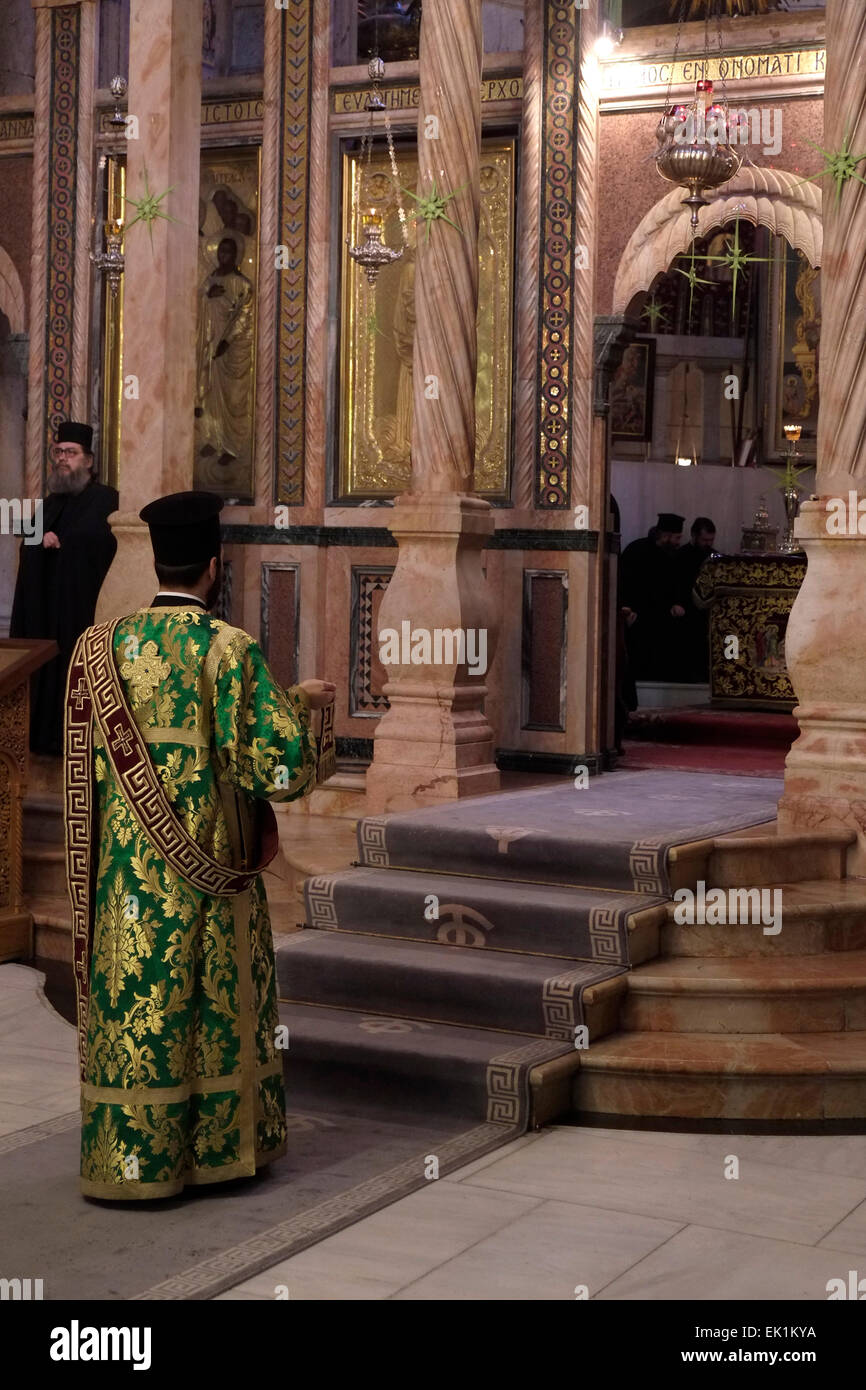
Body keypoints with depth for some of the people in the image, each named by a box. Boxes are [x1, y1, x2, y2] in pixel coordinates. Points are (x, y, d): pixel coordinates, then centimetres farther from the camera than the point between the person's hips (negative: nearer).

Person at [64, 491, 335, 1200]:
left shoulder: (101, 646, 1)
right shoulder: (229, 648, -13)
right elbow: (271, 761, -15)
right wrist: (296, 705, 4)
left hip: (125, 867, 4)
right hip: (207, 868, -3)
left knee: (132, 1003, 9)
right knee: (218, 1000, 10)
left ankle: (130, 1159, 14)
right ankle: (219, 1146, 20)